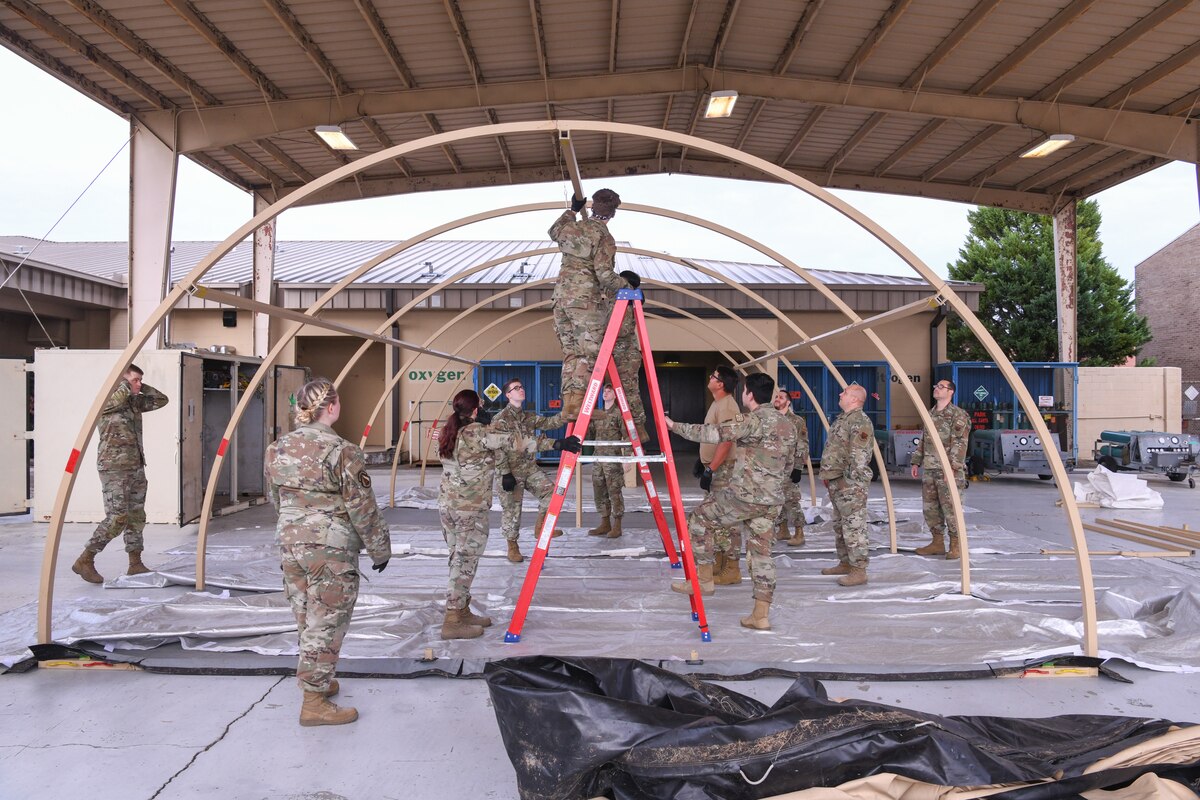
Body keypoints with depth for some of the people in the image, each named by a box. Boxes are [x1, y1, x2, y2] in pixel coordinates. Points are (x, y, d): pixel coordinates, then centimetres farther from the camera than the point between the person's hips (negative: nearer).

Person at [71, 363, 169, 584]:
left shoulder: (135, 401, 13)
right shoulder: (106, 402, -8)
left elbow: (161, 400, 19)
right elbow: (116, 399, -30)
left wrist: (142, 388, 7)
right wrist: (126, 384, -13)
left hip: (136, 467, 8)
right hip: (114, 468, -8)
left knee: (137, 516, 8)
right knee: (117, 518, -12)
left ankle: (135, 564, 14)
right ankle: (85, 560, -1)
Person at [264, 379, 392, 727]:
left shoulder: (278, 448, 4)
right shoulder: (340, 451, -16)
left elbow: (277, 500, 15)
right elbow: (362, 508, -12)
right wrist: (380, 549, 0)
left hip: (290, 543, 7)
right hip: (330, 548, -7)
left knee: (307, 619, 20)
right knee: (326, 623, 3)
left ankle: (317, 681, 36)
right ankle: (315, 702, 10)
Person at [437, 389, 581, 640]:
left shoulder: (448, 434, 8)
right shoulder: (477, 434, -14)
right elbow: (515, 441, -19)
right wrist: (556, 444, -20)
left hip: (447, 504, 8)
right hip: (470, 509, -8)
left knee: (459, 560, 15)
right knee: (465, 562, -2)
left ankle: (461, 612, 24)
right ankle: (453, 622, 2)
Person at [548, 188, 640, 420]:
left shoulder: (571, 228, 11)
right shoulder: (604, 238, -9)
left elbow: (554, 232, 35)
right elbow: (604, 275, -15)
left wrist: (572, 210, 44)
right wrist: (626, 284, 1)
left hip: (561, 296, 7)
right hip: (586, 299, -7)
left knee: (571, 352, 11)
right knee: (589, 352, -4)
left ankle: (568, 402, 7)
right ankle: (576, 404, -14)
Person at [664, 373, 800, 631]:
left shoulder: (754, 420, -13)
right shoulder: (787, 425, 13)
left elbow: (714, 433, -21)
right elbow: (789, 464, 19)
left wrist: (676, 426, -14)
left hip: (744, 495, -8)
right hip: (772, 500, 8)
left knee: (699, 519, 10)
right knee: (761, 551, 11)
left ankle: (704, 579, 16)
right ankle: (760, 615, 10)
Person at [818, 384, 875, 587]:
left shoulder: (860, 422, -15)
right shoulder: (842, 419, 18)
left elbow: (859, 456, -21)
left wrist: (848, 479, -21)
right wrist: (827, 475, 20)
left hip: (849, 484, -11)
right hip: (836, 482, 11)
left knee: (853, 526, -8)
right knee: (839, 525, 18)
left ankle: (858, 571, -4)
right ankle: (845, 563, 29)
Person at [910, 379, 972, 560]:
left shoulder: (958, 415, -8)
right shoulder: (930, 414, 17)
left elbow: (959, 443, -15)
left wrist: (952, 467, -22)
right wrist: (916, 462, 17)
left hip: (949, 471, -8)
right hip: (929, 470, 8)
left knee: (951, 509, -4)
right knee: (930, 509, 10)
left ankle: (956, 546, 6)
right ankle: (937, 543, 20)